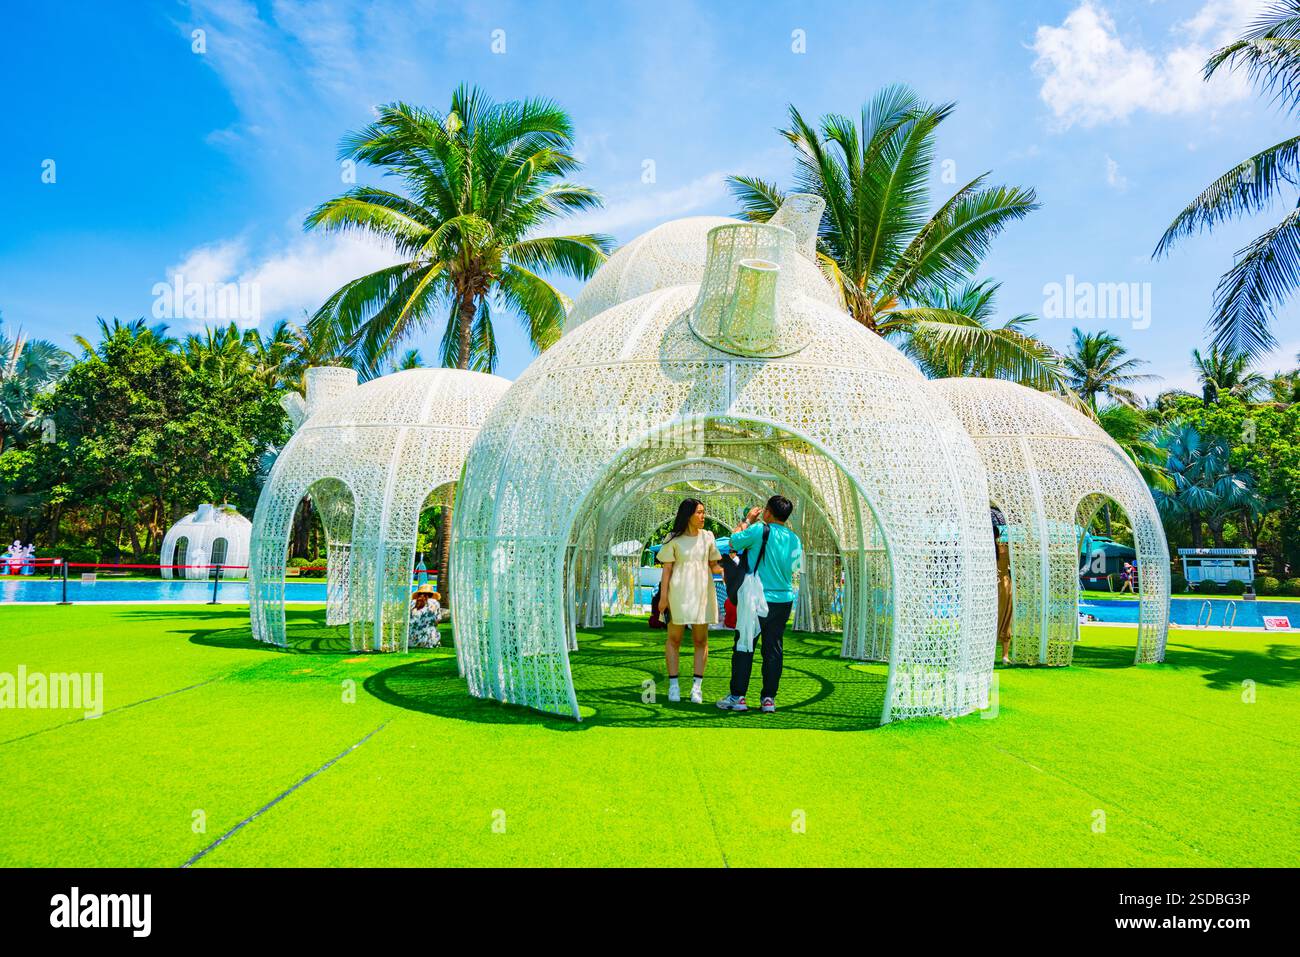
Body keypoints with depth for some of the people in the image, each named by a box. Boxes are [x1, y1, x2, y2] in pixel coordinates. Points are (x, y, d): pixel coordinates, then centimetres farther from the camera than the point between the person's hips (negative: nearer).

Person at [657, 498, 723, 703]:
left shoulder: (707, 537, 7)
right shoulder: (674, 539, -1)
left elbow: (713, 565, 10)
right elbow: (667, 569, -1)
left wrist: (725, 569, -10)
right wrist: (663, 596, -5)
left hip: (702, 593, 2)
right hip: (679, 593, -2)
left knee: (701, 640, 3)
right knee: (674, 638, 3)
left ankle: (697, 686, 9)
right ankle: (673, 686, 12)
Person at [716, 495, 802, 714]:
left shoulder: (759, 530, -12)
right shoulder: (795, 539, 3)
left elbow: (734, 541, 1)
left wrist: (747, 520, 14)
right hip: (784, 600, 5)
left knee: (743, 647, 4)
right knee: (773, 649, 9)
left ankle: (737, 697, 6)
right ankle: (769, 698, 11)